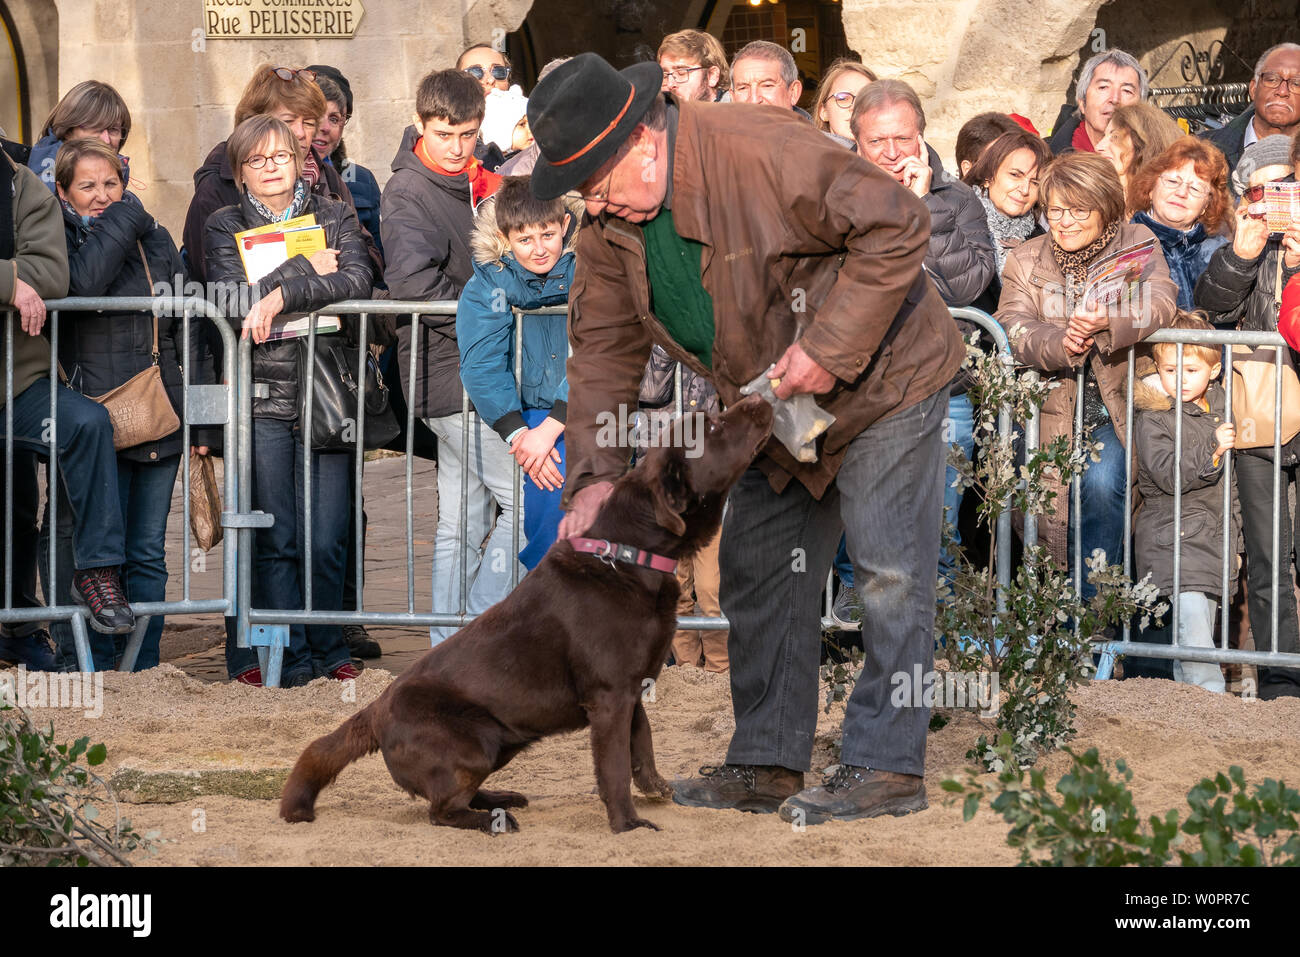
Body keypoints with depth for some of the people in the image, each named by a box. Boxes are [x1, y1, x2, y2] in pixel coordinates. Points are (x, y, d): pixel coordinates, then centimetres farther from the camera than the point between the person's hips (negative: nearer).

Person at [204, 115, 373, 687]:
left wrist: (280, 295, -17)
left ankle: (326, 650, 10)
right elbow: (230, 297, -8)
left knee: (326, 539, -3)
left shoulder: (335, 218, 12)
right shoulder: (225, 226, 10)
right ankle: (288, 657, 0)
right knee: (275, 539, -6)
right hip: (263, 396, -1)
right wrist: (309, 271, -7)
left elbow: (357, 280, -8)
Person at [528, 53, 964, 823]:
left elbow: (897, 225, -29)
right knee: (760, 572, 10)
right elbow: (604, 347, -1)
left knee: (891, 572, -9)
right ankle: (769, 764, 17)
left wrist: (829, 346, -30)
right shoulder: (608, 227, -7)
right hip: (778, 408, 8)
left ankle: (888, 767, -5)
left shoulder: (764, 152, -32)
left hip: (881, 377, -8)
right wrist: (596, 472, -12)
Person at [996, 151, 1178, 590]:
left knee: (1101, 481, -26)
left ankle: (1092, 602, -19)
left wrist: (1109, 319, -35)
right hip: (1056, 411, 2)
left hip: (1118, 409, -2)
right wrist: (1059, 343, -31)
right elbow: (1014, 330, -8)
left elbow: (1161, 301, -14)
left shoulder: (1136, 243, 6)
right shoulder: (1024, 261, 9)